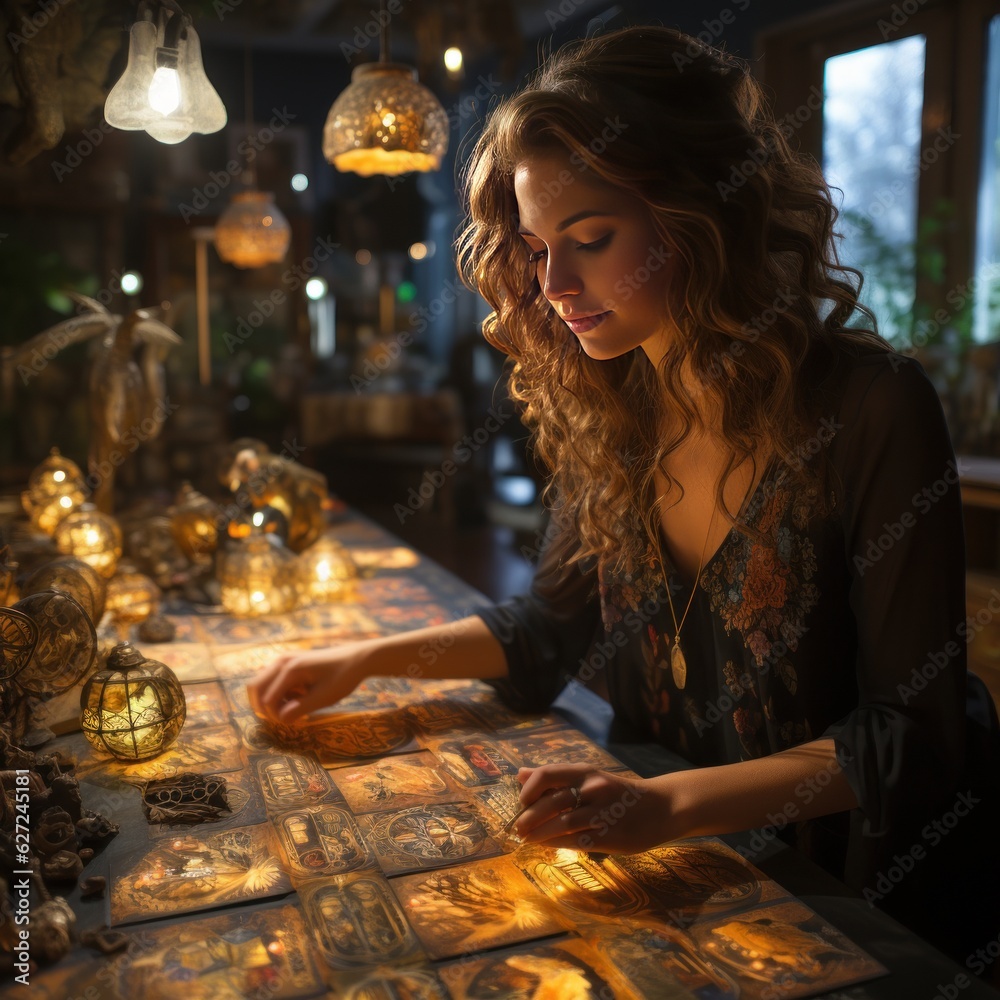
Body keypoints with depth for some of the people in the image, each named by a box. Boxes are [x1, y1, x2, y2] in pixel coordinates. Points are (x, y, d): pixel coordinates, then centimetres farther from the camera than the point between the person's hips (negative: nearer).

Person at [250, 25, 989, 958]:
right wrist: (369, 656, -1)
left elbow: (912, 739, -16)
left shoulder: (871, 408, -18)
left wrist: (670, 804, -28)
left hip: (816, 895, -4)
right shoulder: (606, 409, -3)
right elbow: (555, 621, 10)